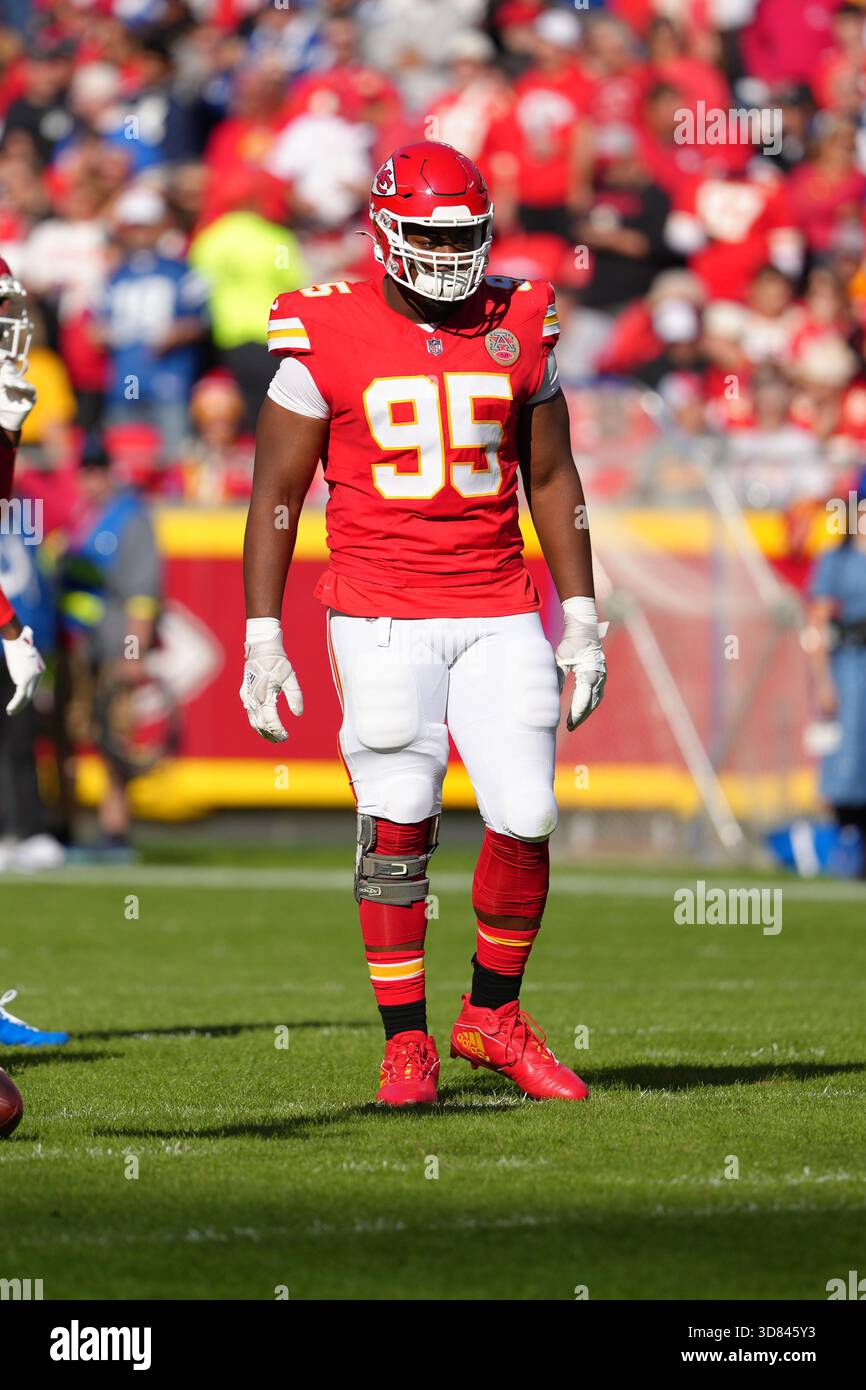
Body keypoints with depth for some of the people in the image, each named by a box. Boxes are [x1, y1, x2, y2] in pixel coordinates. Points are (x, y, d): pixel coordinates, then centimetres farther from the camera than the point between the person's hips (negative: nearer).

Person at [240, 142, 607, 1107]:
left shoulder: (518, 329, 5)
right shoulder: (328, 339, -4)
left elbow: (552, 479, 13)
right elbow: (275, 494, 0)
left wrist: (582, 621, 10)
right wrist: (262, 639, -4)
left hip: (499, 613, 3)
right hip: (380, 618, -3)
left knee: (525, 820, -4)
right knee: (398, 824, -6)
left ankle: (493, 1016, 16)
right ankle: (406, 1044, 6)